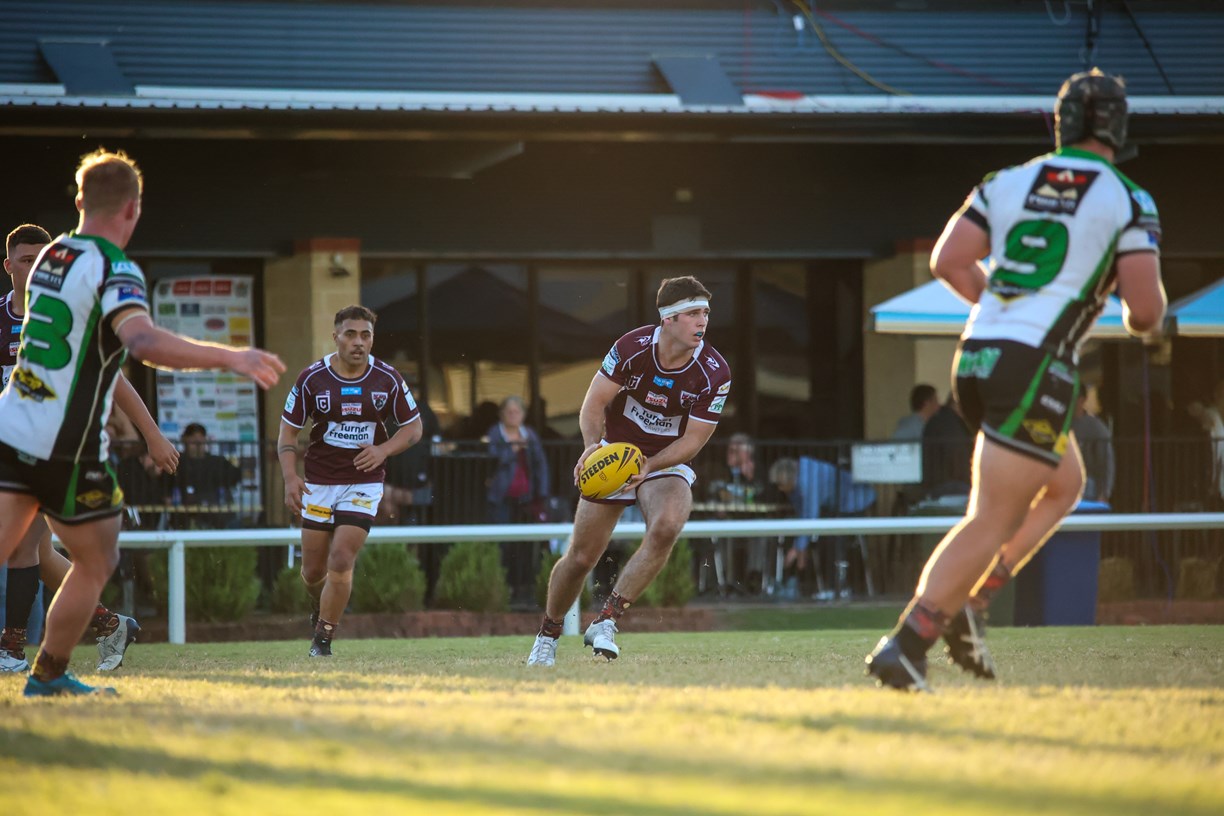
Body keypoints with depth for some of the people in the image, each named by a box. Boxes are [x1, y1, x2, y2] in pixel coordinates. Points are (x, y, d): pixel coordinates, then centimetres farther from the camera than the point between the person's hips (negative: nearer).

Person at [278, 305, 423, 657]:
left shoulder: (388, 380, -7)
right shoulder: (312, 378, -7)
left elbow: (413, 426, 4)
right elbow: (288, 430, 0)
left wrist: (383, 450, -15)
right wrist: (290, 478, -14)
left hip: (364, 482, -1)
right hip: (319, 481, 1)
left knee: (341, 561, -16)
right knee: (313, 570, 7)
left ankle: (323, 638, -1)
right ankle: (320, 607, 42)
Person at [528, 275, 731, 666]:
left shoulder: (715, 373, -18)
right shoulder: (632, 348, -18)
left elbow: (693, 440, -13)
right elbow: (594, 403, -13)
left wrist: (650, 465, -29)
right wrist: (593, 444, -33)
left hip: (667, 463, 0)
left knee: (667, 525, -33)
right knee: (581, 557, 2)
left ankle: (605, 622, -27)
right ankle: (547, 637, 29)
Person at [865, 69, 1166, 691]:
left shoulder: (1008, 183, 13)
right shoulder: (1129, 202, 0)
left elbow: (948, 261, 5)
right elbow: (1146, 311, -6)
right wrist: (1139, 318, 18)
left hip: (976, 358, 6)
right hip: (1037, 371, -6)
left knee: (1065, 484, 25)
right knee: (992, 523, -4)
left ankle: (963, 606, 12)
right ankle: (904, 648, -14)